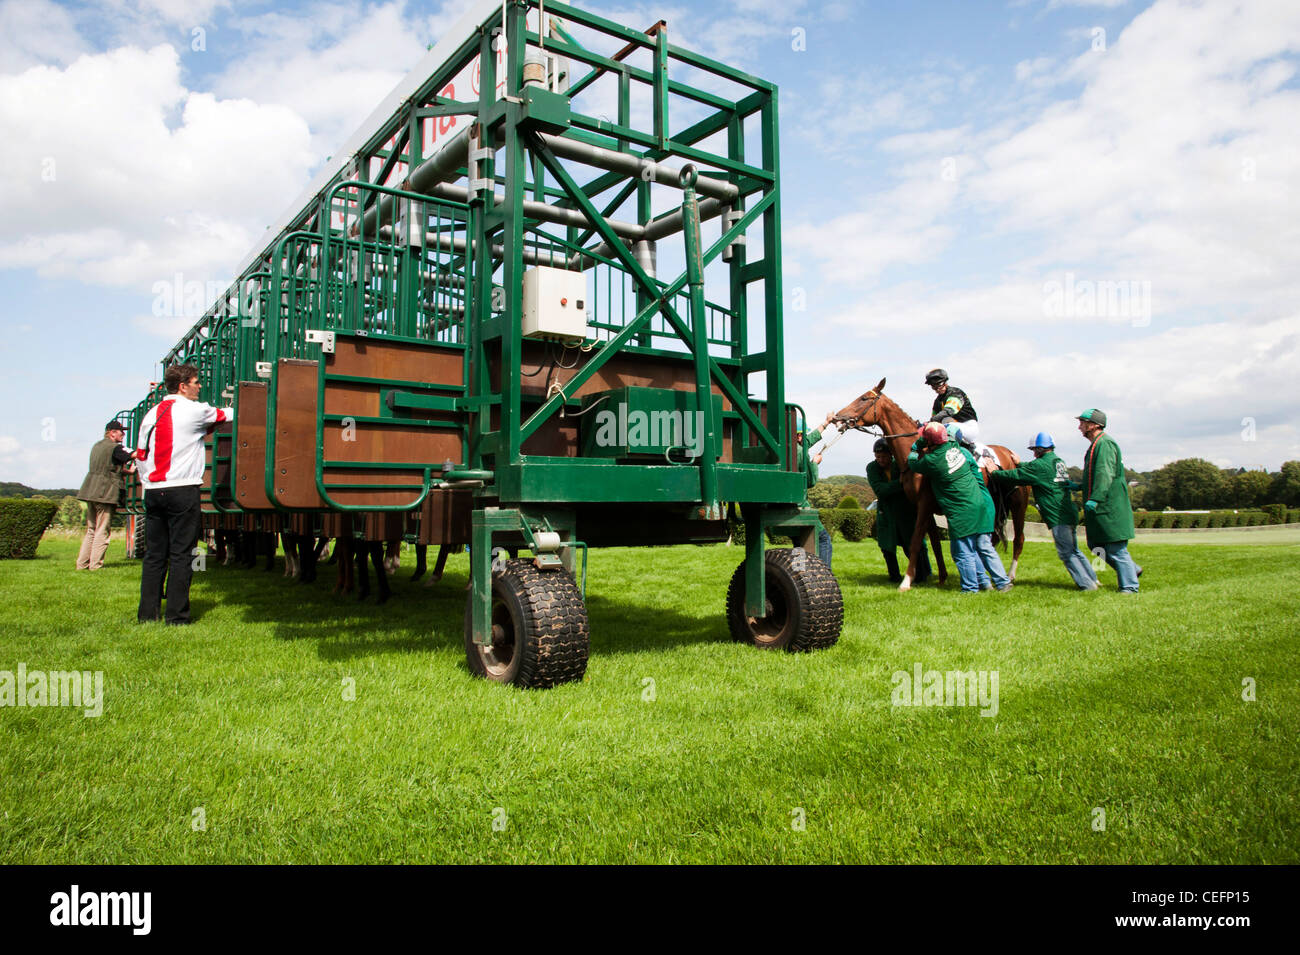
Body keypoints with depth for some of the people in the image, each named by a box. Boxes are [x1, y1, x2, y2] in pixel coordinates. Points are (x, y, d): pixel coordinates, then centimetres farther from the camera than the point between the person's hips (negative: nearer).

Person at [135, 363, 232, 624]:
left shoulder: (151, 414, 13)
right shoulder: (194, 410, -5)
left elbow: (141, 454, 14)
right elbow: (226, 416, 11)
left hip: (153, 492, 6)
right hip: (183, 490, -6)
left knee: (154, 554, 10)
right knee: (181, 555, -2)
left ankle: (147, 613, 13)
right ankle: (176, 615, -1)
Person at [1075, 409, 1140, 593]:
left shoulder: (1105, 443, -13)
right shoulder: (1095, 445, 19)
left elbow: (1105, 475, -25)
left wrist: (1095, 498, -33)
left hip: (1110, 508, -10)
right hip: (1099, 509, 10)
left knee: (1116, 549, -4)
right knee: (1096, 545, 14)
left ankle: (1129, 587, 4)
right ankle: (1132, 569, 26)